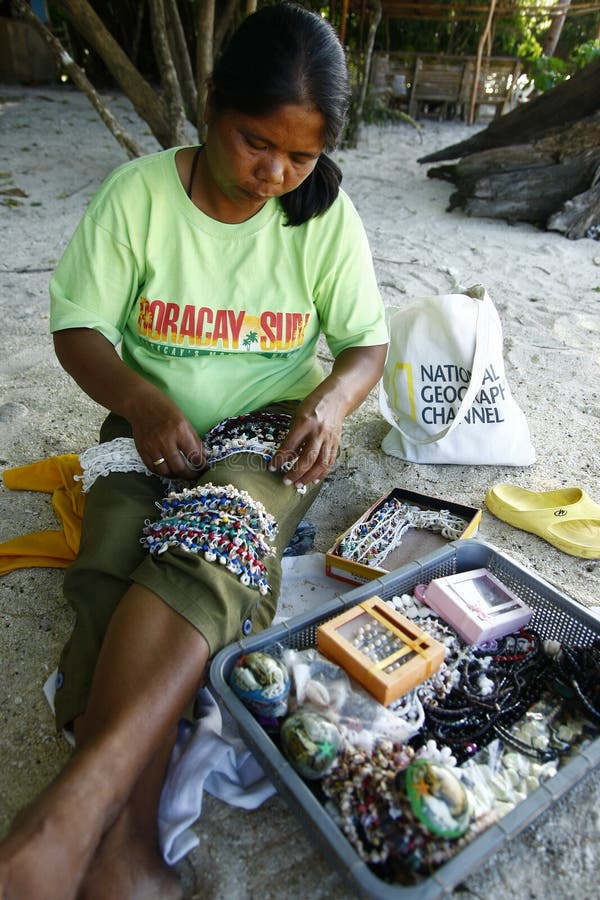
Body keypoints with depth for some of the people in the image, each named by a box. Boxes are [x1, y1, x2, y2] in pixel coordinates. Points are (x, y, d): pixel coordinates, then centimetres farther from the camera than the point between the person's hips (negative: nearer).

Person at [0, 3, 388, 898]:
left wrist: (331, 401, -20)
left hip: (274, 425, 0)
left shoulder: (325, 213, 1)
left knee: (213, 533, -34)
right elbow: (77, 329, -1)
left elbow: (367, 343, 3)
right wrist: (140, 402, -21)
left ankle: (77, 800, -37)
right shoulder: (138, 193, -2)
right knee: (115, 574, -28)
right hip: (155, 429, 1)